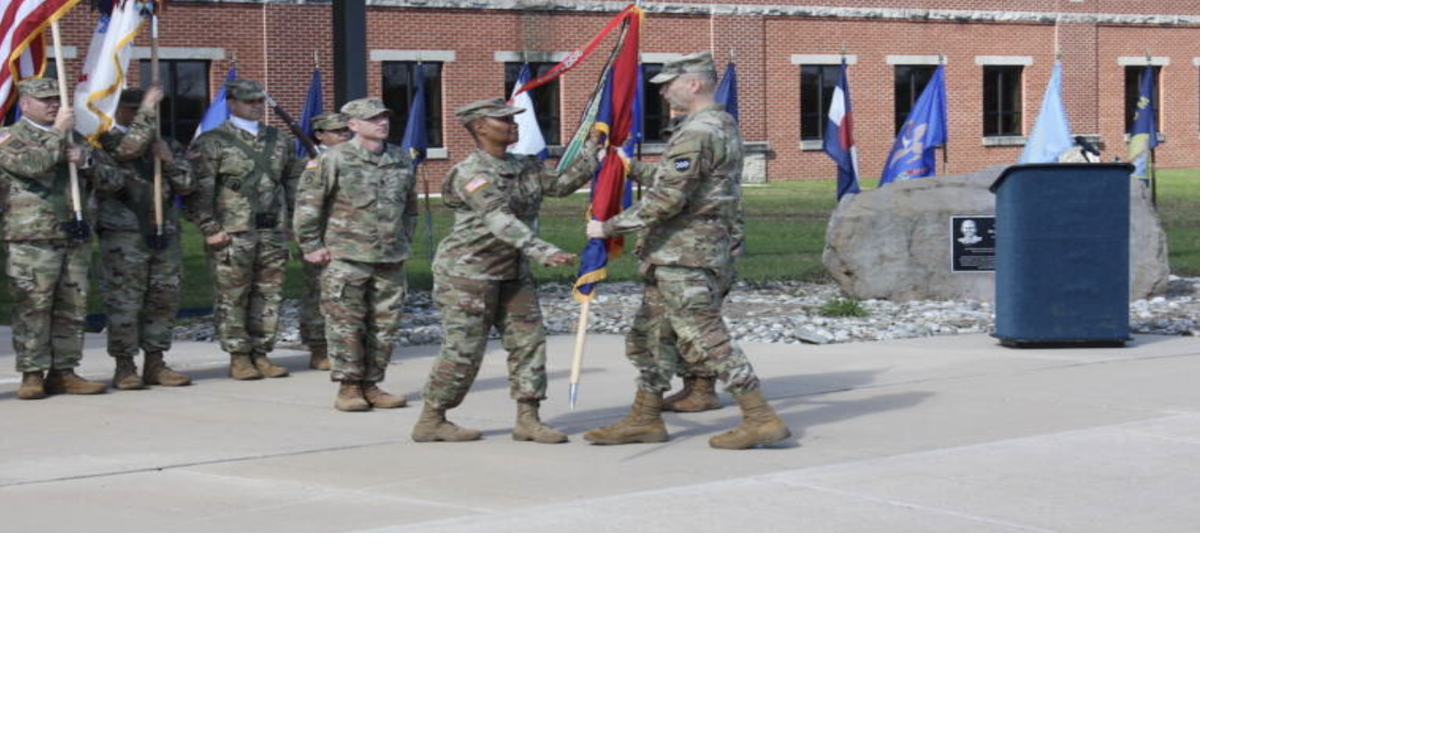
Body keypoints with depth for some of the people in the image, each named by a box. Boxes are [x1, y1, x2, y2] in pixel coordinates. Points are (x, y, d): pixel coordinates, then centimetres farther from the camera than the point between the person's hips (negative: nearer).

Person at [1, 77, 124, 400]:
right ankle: (32, 375, -1)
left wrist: (86, 162, -3)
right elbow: (35, 164, -19)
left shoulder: (76, 139, 20)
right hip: (32, 241, -6)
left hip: (76, 240, 6)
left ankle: (63, 372, 13)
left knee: (72, 309, 6)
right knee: (32, 310, -6)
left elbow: (115, 180, 14)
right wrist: (58, 131, -10)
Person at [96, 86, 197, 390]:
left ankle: (155, 365, 14)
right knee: (124, 302, -5)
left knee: (163, 301, 6)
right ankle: (125, 368, 0)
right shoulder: (106, 141, 1)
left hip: (165, 235, 6)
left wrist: (169, 159, -4)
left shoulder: (165, 144, 19)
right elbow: (130, 146, -21)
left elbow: (187, 185, 13)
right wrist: (148, 109, -13)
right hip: (123, 235, -6)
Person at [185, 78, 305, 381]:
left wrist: (295, 218, 14)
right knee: (232, 297, -1)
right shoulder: (212, 143, -3)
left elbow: (294, 179, 22)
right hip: (233, 234, -5)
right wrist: (210, 229, -12)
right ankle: (238, 357, 5)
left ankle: (261, 354, 14)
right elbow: (198, 190, -7)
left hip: (274, 233, 5)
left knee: (269, 294, 6)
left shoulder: (278, 140, 14)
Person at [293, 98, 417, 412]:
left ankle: (371, 385, 16)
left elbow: (409, 207, 24)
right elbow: (307, 204, -4)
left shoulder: (402, 160, 10)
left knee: (385, 324, 6)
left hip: (391, 259, 5)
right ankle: (348, 387, 3)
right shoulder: (334, 160, -7)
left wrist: (403, 241, 19)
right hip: (346, 259, -5)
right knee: (346, 324, -5)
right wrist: (312, 246, -4)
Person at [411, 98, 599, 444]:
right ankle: (430, 421, 8)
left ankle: (527, 419, 5)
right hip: (468, 271, -8)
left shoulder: (525, 167, 8)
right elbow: (501, 221, -31)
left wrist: (592, 148, 1)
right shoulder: (471, 174, -19)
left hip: (512, 272, 8)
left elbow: (563, 183, 9)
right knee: (463, 351, -5)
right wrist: (544, 252, -42)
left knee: (529, 339, 0)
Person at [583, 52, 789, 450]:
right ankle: (644, 420, 21)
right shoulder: (725, 126, 15)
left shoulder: (696, 133, -18)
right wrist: (631, 168, 26)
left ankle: (762, 420, -6)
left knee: (707, 340, -8)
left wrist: (609, 227, -16)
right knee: (650, 336, 15)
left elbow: (666, 199, -23)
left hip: (683, 257, -11)